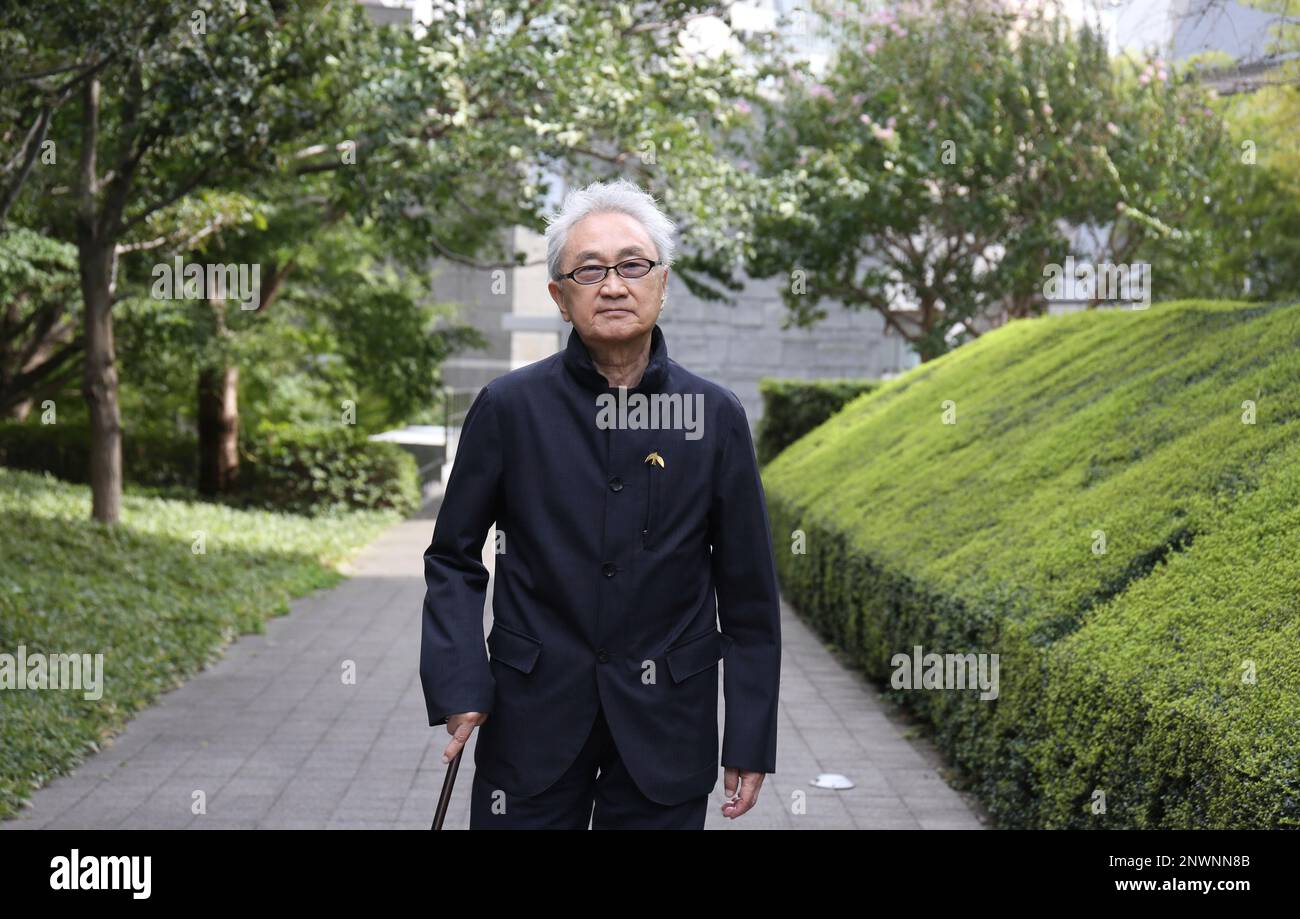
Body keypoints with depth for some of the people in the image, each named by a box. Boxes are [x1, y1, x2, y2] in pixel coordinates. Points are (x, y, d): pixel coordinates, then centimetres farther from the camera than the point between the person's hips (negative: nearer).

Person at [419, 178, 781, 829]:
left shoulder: (717, 416, -1)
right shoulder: (508, 407, -2)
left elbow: (747, 591, 3)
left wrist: (751, 741, 2)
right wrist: (458, 686, -9)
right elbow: (454, 558, 4)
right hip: (531, 719, 0)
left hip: (664, 725, 1)